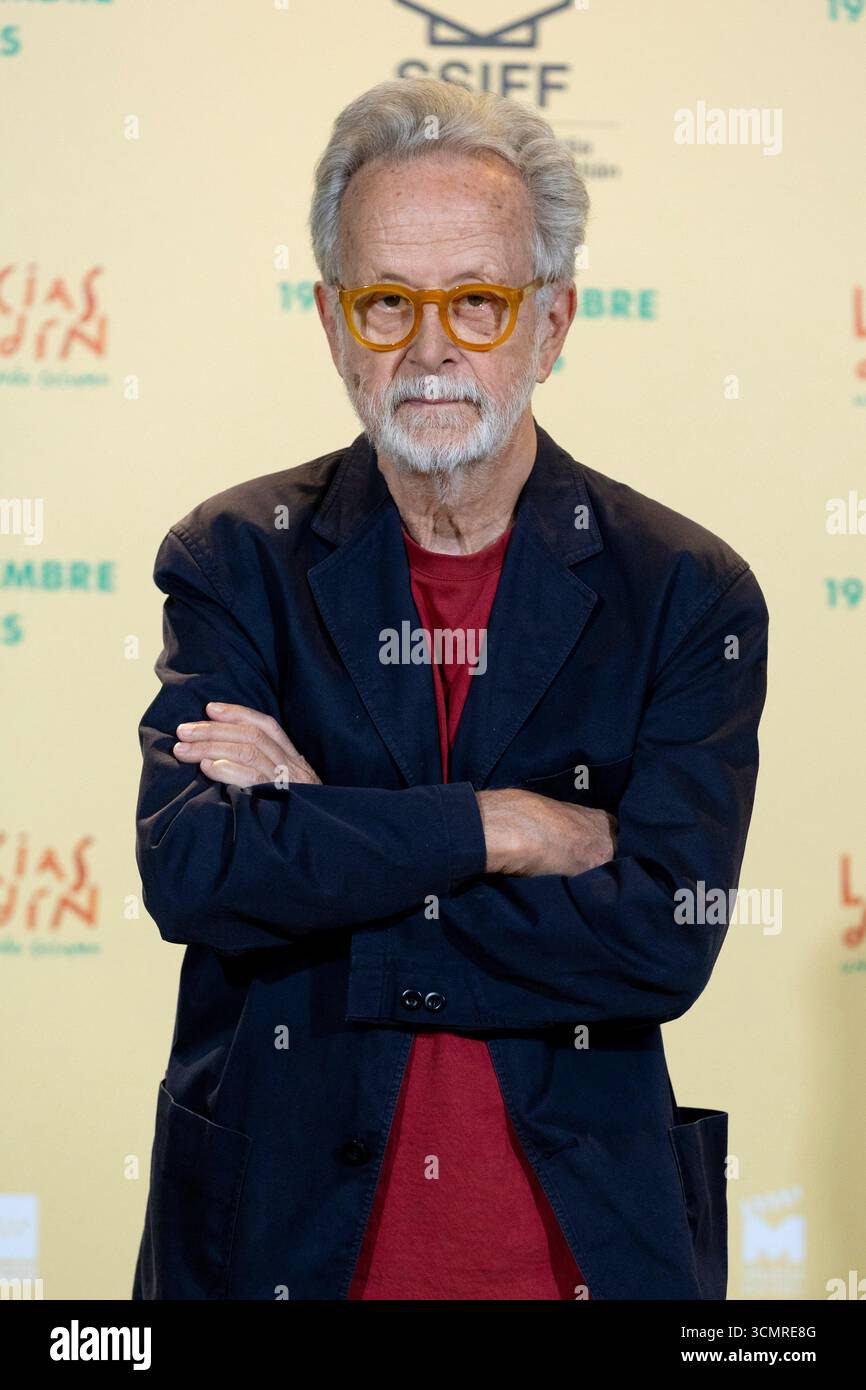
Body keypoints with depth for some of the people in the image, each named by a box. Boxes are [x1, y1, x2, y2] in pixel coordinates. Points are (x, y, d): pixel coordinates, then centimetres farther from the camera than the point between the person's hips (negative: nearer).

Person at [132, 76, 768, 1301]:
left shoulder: (686, 593, -4)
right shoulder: (238, 559, -1)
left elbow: (662, 941, -16)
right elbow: (188, 867, -16)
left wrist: (318, 847, -15)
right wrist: (503, 827, -19)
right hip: (281, 1234, 1)